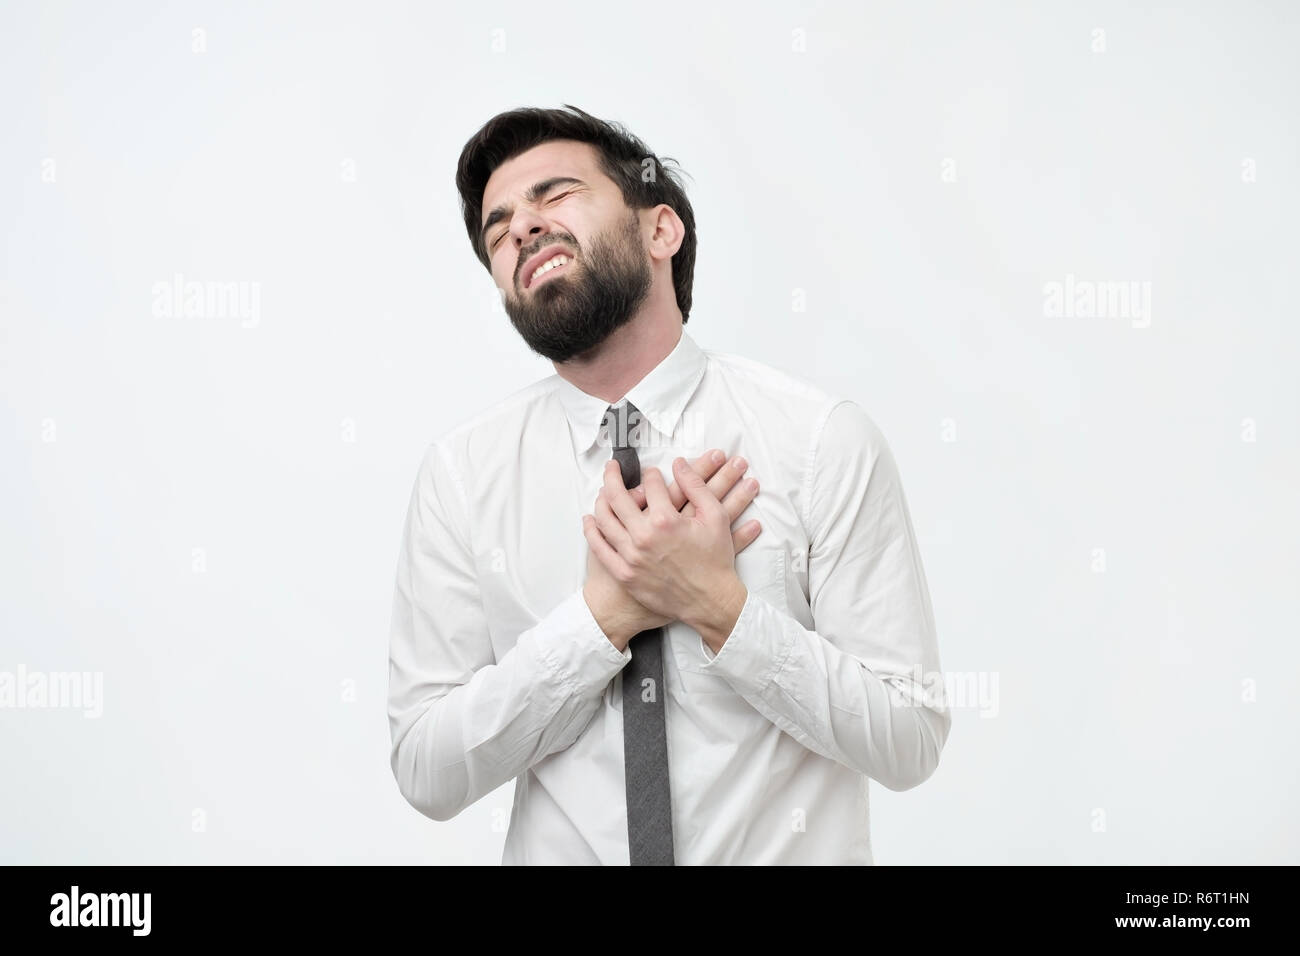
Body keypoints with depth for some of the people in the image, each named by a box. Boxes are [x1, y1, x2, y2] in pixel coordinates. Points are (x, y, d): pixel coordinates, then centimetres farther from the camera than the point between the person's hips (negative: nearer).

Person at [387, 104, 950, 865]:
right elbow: (428, 775, -10)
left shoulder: (823, 437, -14)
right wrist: (604, 615, -21)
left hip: (790, 848, -1)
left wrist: (720, 607, -23)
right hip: (558, 847, 1)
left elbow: (908, 743, -12)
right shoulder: (463, 472, -8)